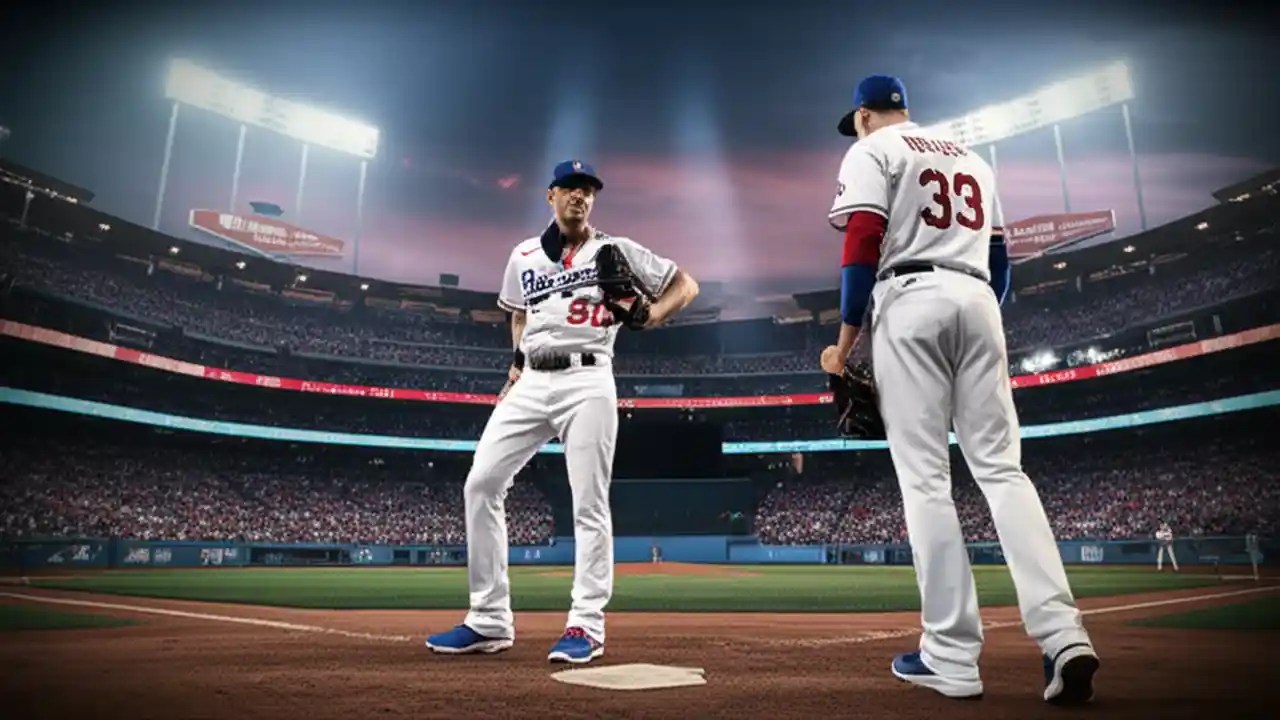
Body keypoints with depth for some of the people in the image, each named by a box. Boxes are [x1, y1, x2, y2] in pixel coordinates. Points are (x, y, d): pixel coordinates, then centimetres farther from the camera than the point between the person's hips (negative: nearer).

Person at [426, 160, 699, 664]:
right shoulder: (523, 256, 17)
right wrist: (518, 361, 13)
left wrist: (650, 315, -13)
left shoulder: (616, 251, 5)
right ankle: (489, 621, 5)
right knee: (480, 484, -4)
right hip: (531, 384, 5)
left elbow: (685, 284, 5)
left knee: (589, 504, -6)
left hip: (586, 382, -4)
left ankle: (586, 626, 5)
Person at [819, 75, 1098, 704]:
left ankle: (952, 656, -4)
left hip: (910, 302, -6)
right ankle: (1063, 636, -9)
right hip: (978, 301, 6)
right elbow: (998, 258, 23)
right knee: (1002, 468, 2)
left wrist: (845, 341, -7)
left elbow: (863, 244, -8)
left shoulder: (872, 151, 7)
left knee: (925, 477, -6)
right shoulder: (972, 159, 28)